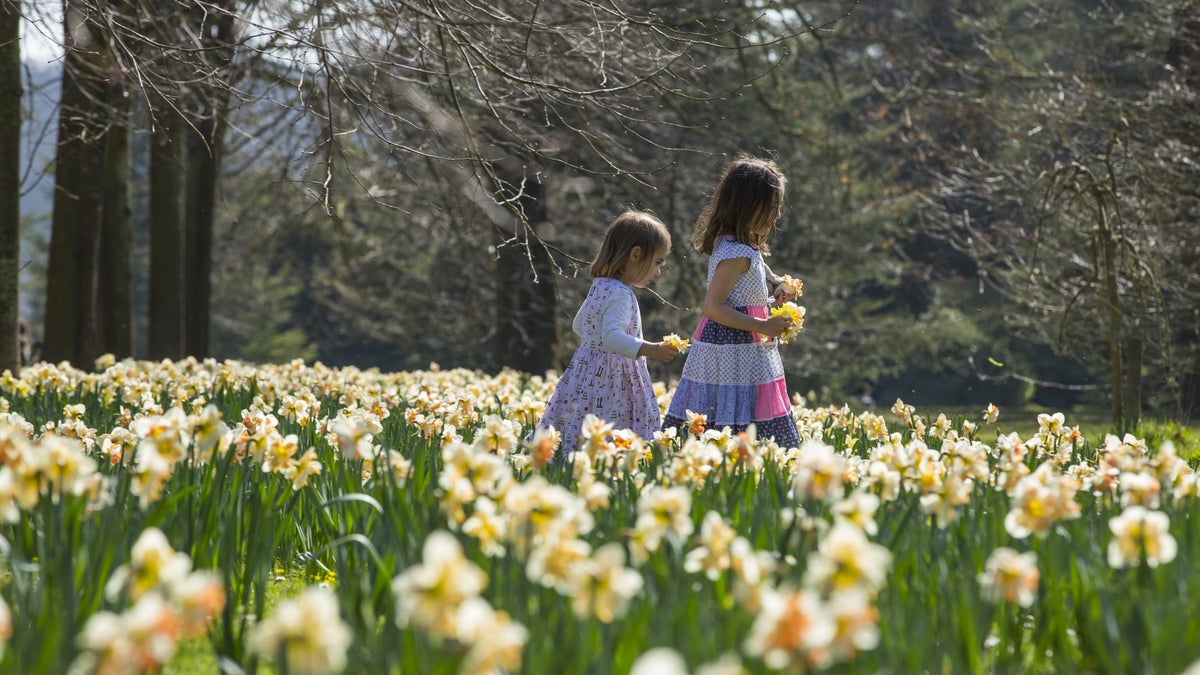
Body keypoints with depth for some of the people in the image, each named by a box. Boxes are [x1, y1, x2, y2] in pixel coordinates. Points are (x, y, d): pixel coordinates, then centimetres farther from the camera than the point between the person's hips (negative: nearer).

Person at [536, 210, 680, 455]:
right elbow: (612, 336, -30)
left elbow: (579, 325, 29)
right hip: (614, 383, -10)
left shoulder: (599, 287, 15)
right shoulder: (620, 295, -16)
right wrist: (648, 349, -37)